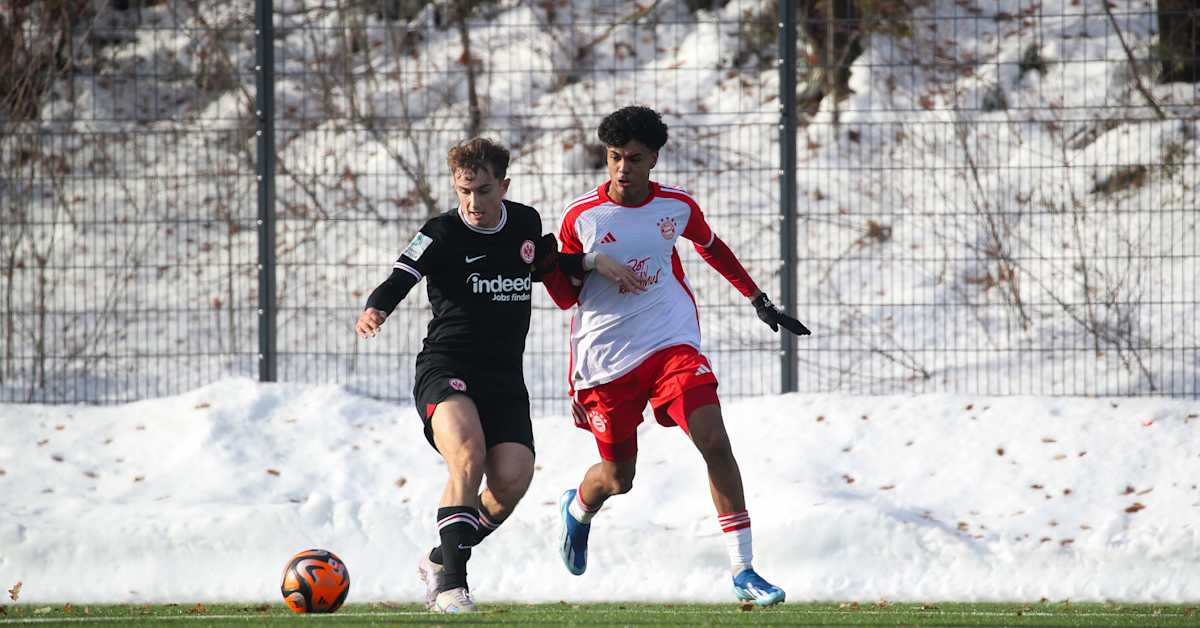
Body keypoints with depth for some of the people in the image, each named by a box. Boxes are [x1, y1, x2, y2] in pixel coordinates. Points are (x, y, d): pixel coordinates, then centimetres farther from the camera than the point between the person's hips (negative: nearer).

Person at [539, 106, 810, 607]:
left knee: (715, 443, -18)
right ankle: (577, 508, 46)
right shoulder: (582, 217, -6)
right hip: (605, 357, -1)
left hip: (671, 343, 1)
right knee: (617, 478, 6)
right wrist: (548, 269, -18)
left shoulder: (677, 206, 0)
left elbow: (711, 248, 21)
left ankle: (743, 571, -15)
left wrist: (761, 302, 25)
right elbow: (567, 297, 4)